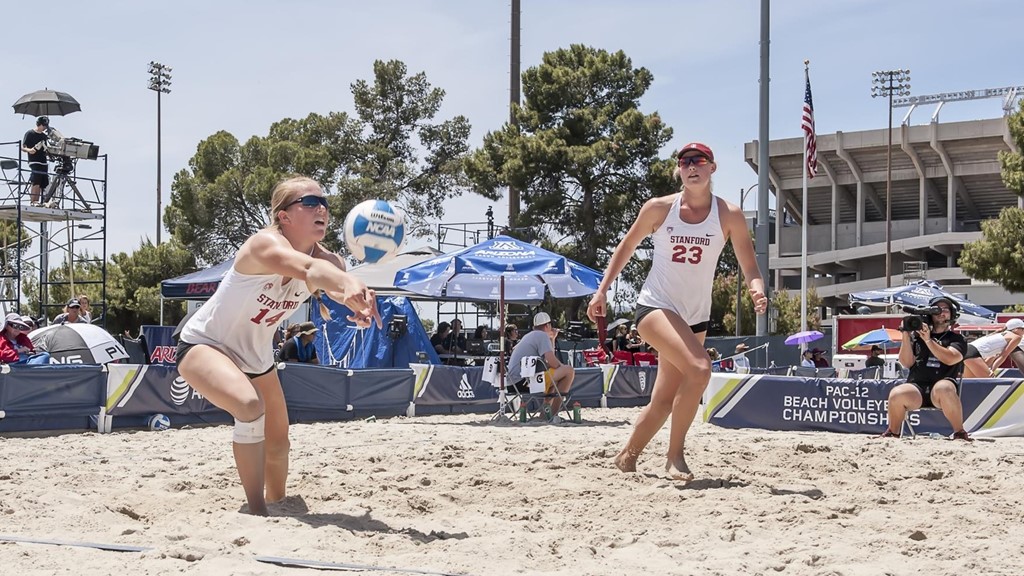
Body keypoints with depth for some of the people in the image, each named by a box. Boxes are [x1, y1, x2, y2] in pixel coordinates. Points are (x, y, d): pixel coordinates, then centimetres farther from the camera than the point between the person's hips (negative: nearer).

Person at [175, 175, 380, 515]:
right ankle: (256, 511, -23)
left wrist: (357, 302, -58)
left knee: (278, 442, 17)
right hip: (204, 344, -7)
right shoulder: (265, 244, -30)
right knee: (250, 407, -34)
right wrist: (347, 281, -72)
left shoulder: (327, 260, -12)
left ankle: (276, 502, 46)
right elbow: (307, 268, -52)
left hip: (256, 357, 7)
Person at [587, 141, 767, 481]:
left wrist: (756, 289, -27)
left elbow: (749, 267, -5)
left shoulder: (729, 215, -1)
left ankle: (627, 457, 31)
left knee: (664, 401, 8)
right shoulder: (659, 208, -3)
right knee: (699, 368, -28)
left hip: (695, 317, 4)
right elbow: (626, 248, 9)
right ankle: (675, 456, -15)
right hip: (655, 306, -3)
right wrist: (603, 290, 6)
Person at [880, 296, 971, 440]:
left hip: (941, 386, -1)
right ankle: (892, 432, -3)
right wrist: (906, 336, -3)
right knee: (897, 394, -32)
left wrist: (928, 340, -11)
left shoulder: (956, 339, 14)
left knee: (944, 389, -39)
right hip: (916, 387, 2)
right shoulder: (916, 335, 19)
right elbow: (907, 362, 7)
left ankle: (959, 432, -20)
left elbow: (950, 359, -7)